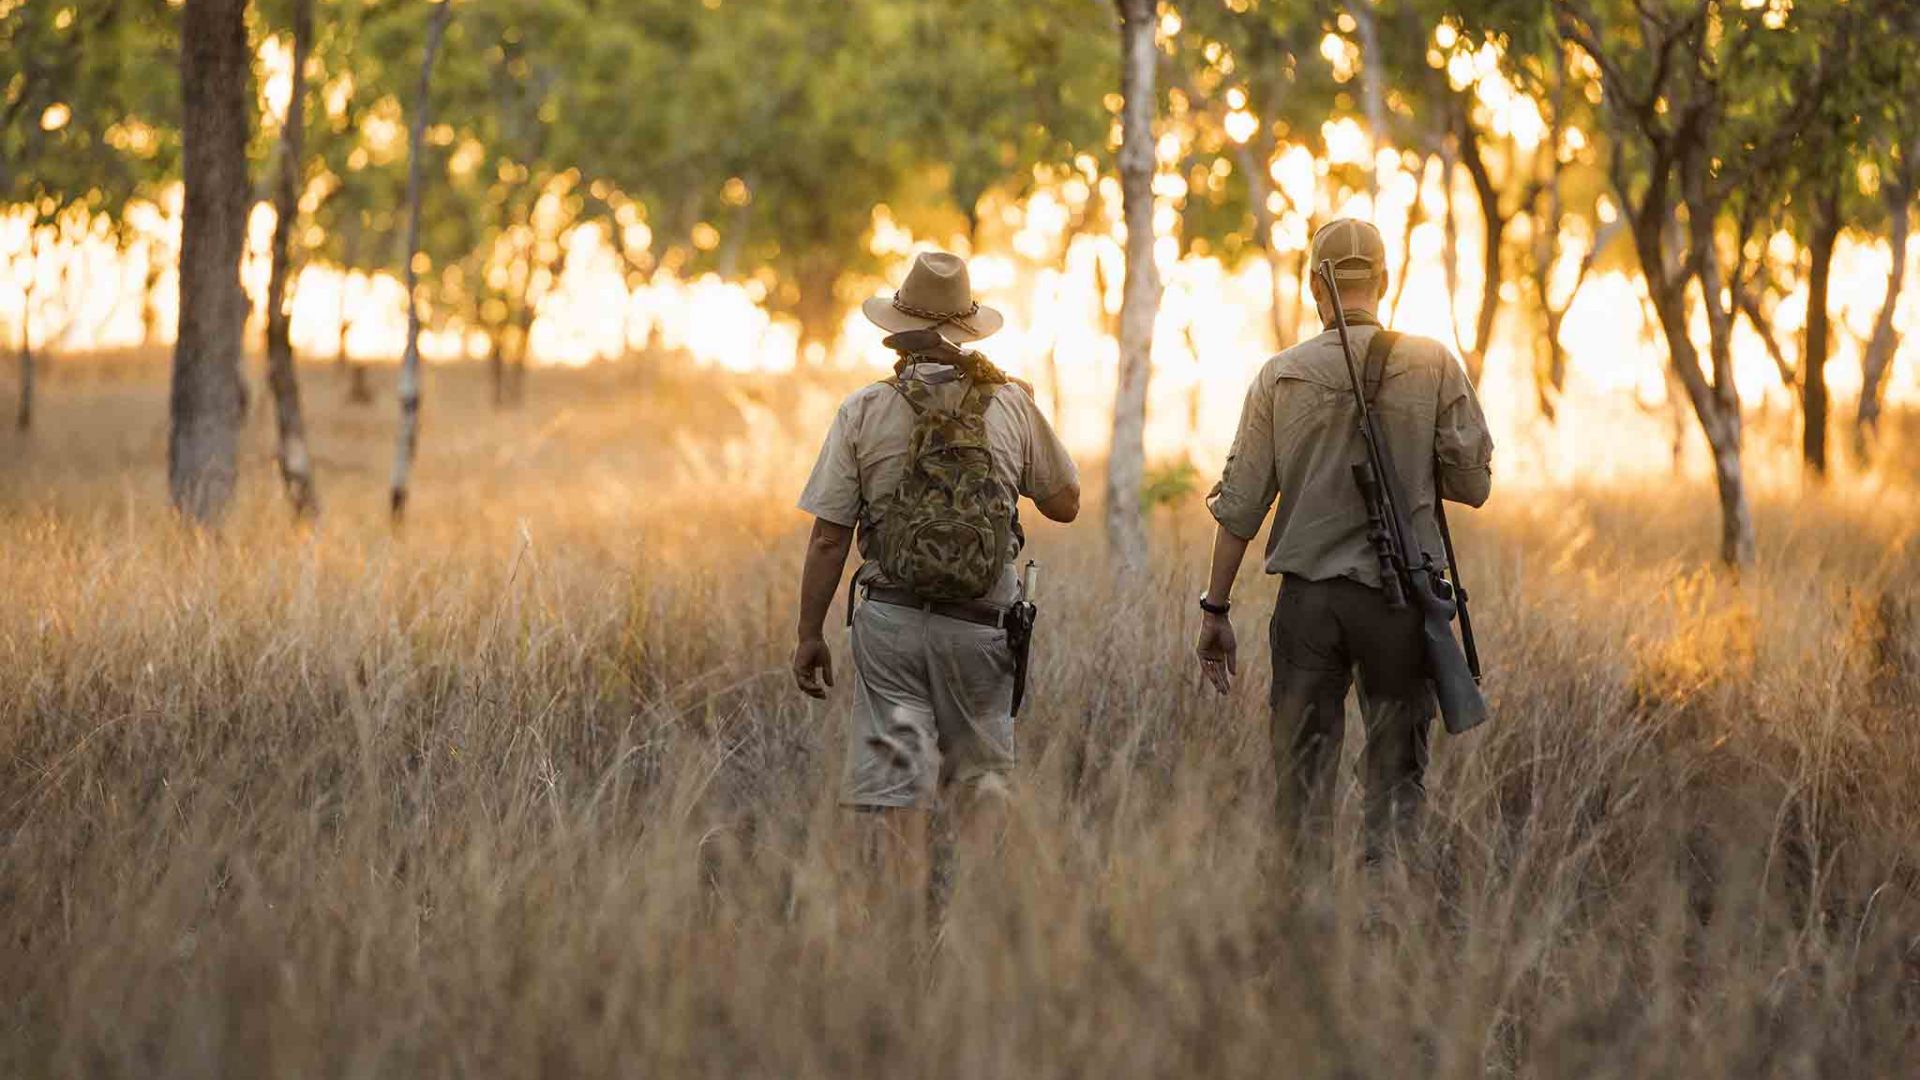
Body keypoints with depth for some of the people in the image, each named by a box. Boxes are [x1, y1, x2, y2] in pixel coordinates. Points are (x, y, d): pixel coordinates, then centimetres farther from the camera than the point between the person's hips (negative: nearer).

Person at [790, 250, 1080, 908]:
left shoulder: (864, 411, -4)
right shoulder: (1012, 405, -2)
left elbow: (827, 538, -4)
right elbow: (1066, 504, 10)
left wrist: (810, 635, 4)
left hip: (889, 619, -1)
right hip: (981, 623, 1)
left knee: (893, 783, 3)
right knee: (977, 776, 15)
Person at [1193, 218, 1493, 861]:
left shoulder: (1281, 375, 0)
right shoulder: (1434, 366, -3)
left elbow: (1240, 504, 1)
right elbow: (1473, 484, 1)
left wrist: (1216, 608, 8)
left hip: (1308, 598, 1)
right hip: (1399, 592, -1)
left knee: (1302, 767, 7)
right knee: (1395, 769, 7)